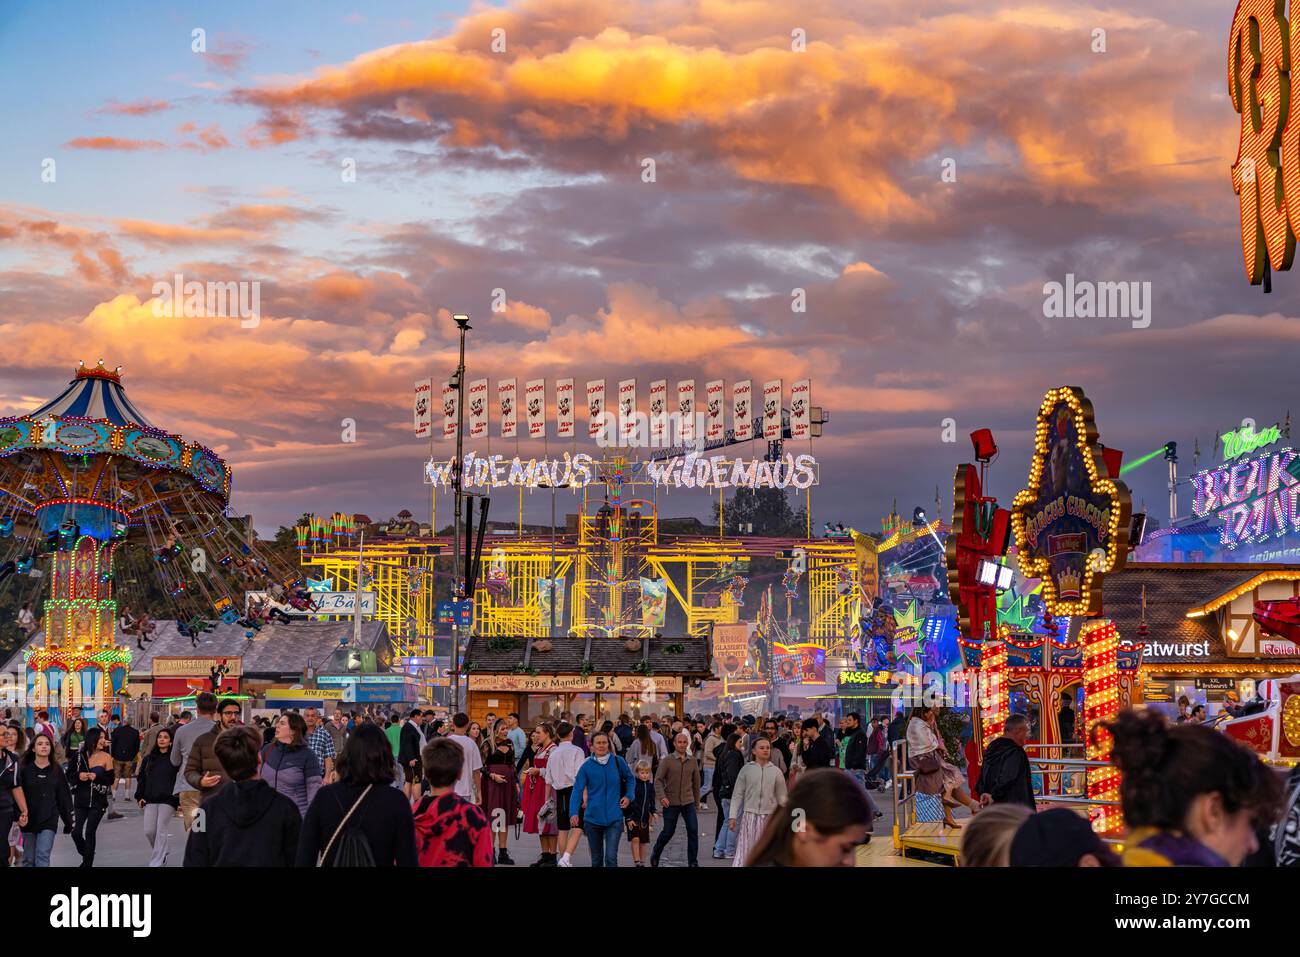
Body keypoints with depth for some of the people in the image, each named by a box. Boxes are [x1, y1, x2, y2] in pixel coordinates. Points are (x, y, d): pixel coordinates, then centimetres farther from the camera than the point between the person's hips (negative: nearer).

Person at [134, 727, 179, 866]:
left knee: (161, 831, -6)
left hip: (168, 799, -4)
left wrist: (180, 800, -6)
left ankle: (156, 863, -2)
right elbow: (142, 778, 15)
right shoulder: (149, 758, 11)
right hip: (150, 799, 4)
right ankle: (162, 854, 28)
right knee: (149, 831, 3)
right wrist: (139, 796, 7)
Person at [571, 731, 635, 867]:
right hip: (593, 819, 1)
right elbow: (577, 791, -8)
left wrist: (629, 796, -1)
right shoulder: (587, 766, -5)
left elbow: (630, 779, 15)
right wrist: (574, 813, -20)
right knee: (596, 859, 14)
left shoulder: (618, 762, -2)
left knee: (611, 857, -13)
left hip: (614, 818, -1)